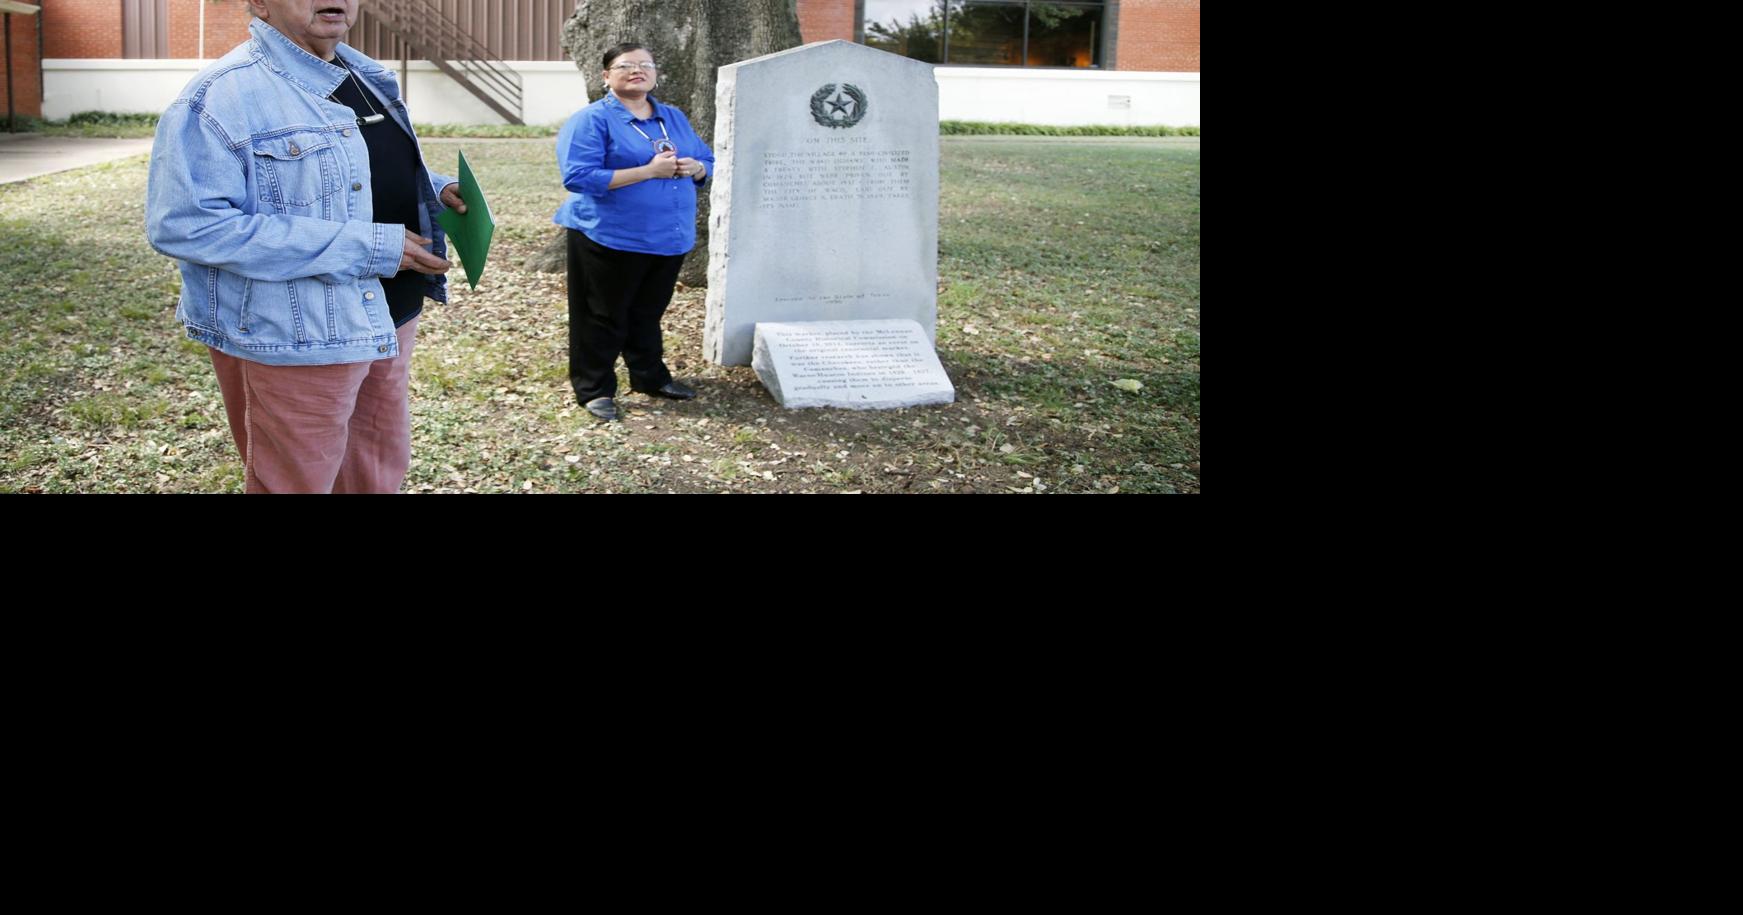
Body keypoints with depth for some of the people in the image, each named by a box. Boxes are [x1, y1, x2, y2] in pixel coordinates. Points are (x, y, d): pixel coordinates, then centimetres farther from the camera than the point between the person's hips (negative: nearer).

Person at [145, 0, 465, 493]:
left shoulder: (365, 76, 9)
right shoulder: (221, 96, -19)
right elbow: (184, 224, -27)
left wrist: (435, 190, 0)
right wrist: (362, 248, -28)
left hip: (387, 321, 8)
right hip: (293, 340, -8)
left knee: (380, 476, 20)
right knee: (298, 483, 7)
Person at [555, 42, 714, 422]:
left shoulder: (674, 118, 12)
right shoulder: (591, 120, -10)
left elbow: (707, 161, 18)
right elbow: (579, 176, -21)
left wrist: (694, 168, -10)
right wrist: (649, 171, -23)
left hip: (669, 238, 6)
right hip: (609, 238, -6)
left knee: (647, 313, 19)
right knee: (603, 318, 2)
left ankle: (650, 376, 33)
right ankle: (594, 389, 13)